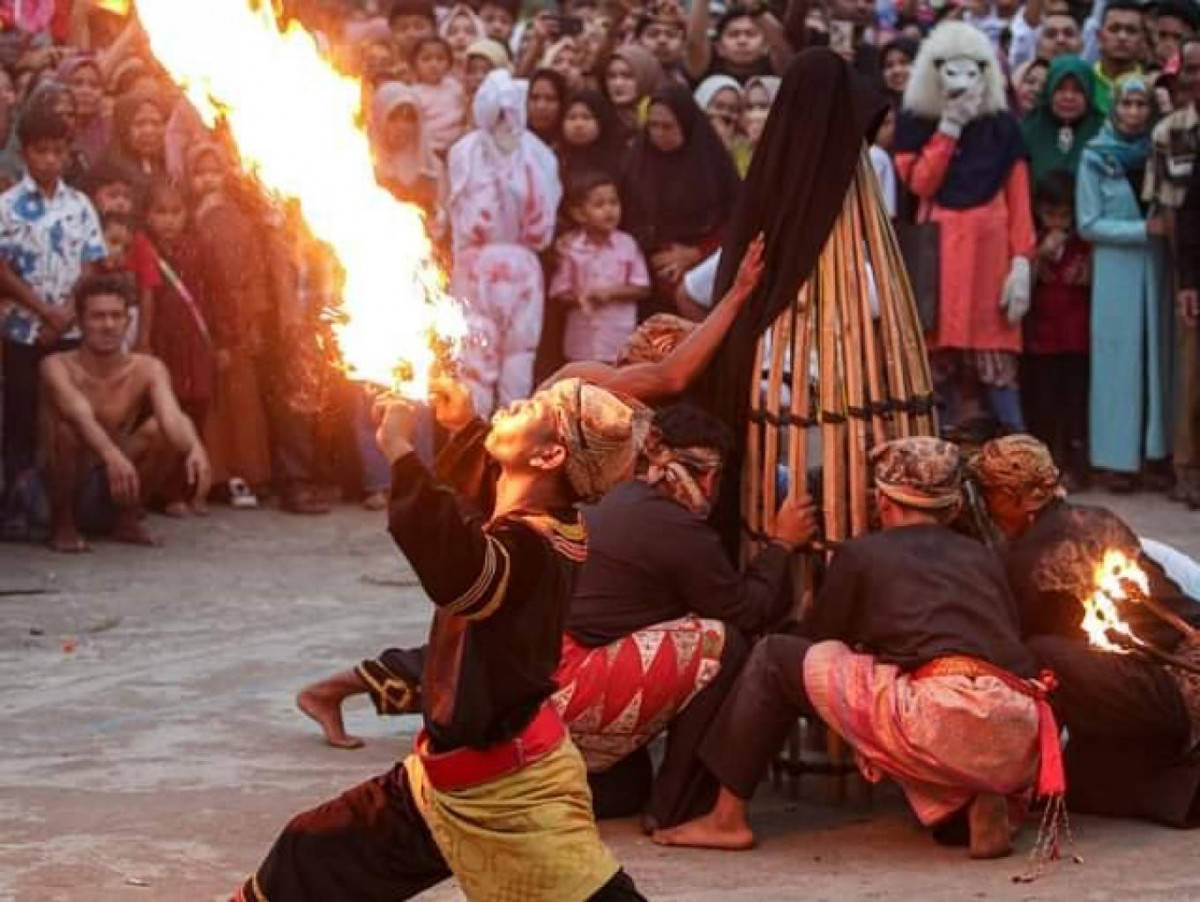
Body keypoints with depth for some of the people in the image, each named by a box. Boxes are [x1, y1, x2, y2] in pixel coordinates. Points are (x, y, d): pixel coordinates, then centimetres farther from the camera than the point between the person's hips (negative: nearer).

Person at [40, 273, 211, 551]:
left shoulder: (147, 369, -8)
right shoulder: (58, 367, -17)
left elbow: (172, 417, -26)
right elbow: (82, 416, -36)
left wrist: (194, 449, -50)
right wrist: (112, 454, -57)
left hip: (111, 487, 3)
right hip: (66, 484, -3)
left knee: (167, 431, -19)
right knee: (67, 427, -33)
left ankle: (127, 519, 1)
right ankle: (62, 524, -10)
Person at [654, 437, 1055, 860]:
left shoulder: (861, 554, 16)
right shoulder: (983, 559, 26)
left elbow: (814, 641, 26)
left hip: (941, 724, -4)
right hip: (1018, 749, 5)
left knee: (776, 658, 12)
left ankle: (728, 819, 14)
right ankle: (985, 802, 8)